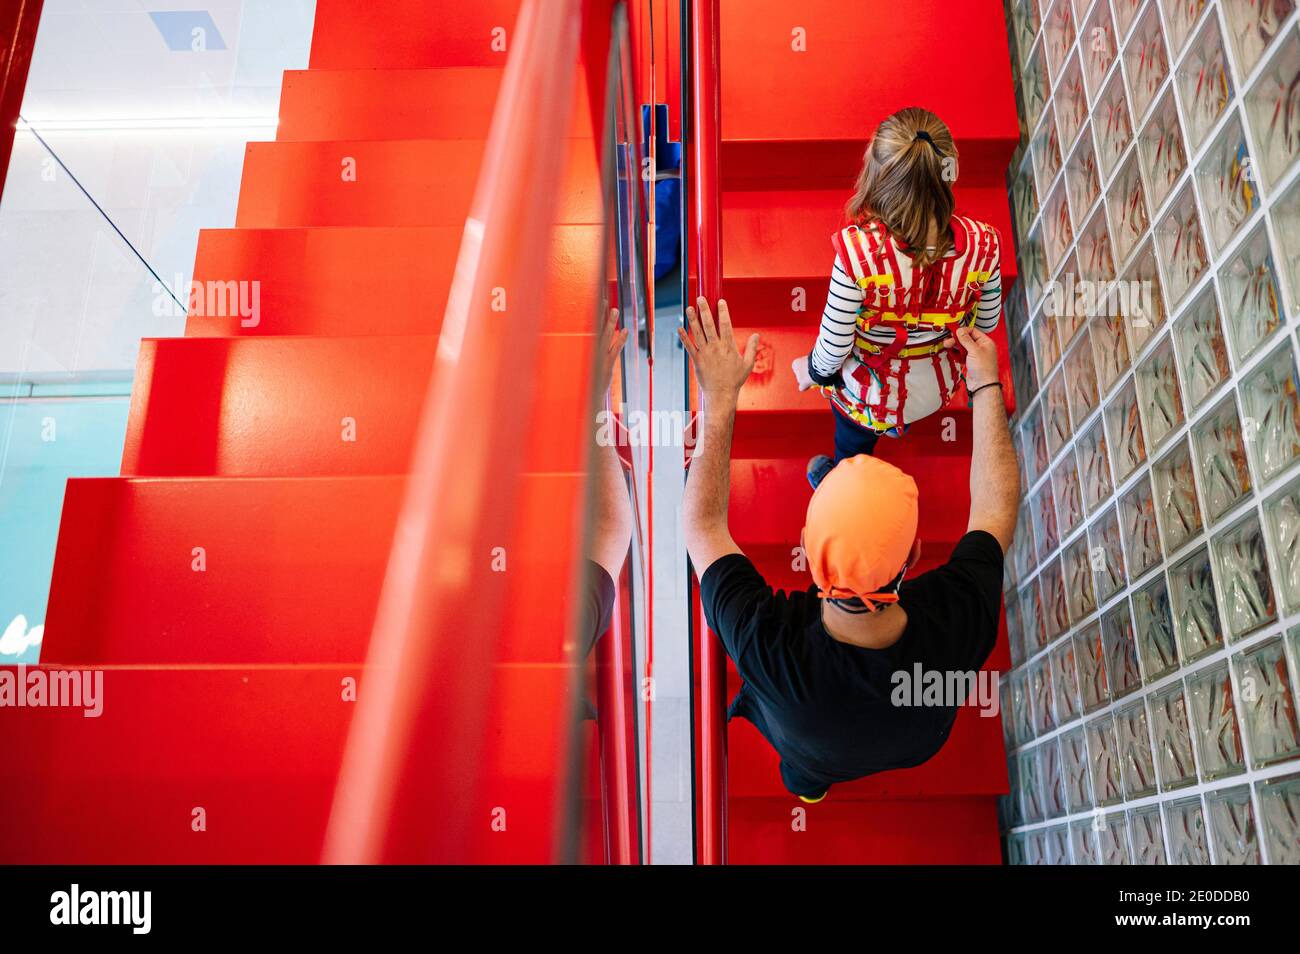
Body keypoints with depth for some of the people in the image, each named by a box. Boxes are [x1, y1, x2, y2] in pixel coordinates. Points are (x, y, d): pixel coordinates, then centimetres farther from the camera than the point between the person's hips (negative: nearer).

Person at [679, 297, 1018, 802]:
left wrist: (719, 399, -28)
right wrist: (987, 385, -16)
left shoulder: (766, 644, -49)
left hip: (817, 757, -1)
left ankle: (807, 781, 61)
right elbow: (997, 508, -24)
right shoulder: (958, 625, -45)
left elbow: (702, 522, -31)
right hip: (918, 745, 2)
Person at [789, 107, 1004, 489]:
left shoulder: (858, 252, -38)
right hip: (940, 387, 3)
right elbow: (985, 322, -6)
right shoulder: (982, 245, -26)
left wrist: (813, 370, -2)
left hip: (868, 396, -3)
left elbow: (833, 348, -25)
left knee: (854, 442, 33)